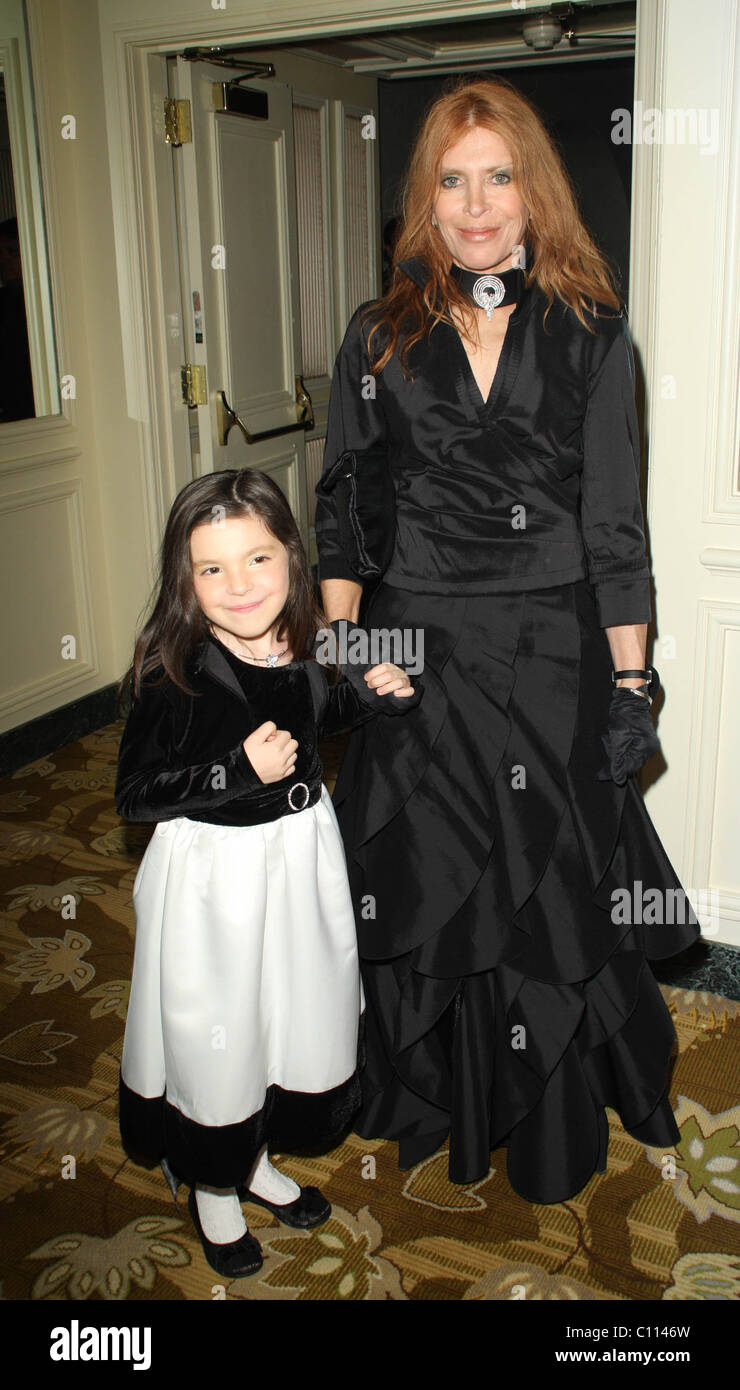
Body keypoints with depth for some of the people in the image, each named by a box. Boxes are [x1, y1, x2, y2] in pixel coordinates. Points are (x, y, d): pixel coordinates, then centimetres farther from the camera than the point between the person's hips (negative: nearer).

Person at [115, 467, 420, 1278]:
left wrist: (370, 694, -3)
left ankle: (256, 1158, 48)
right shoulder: (175, 673, -23)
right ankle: (212, 1188, 41)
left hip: (302, 854, 6)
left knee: (300, 1011, 21)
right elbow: (134, 794, -19)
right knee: (217, 1028, 12)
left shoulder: (302, 642, -6)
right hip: (213, 875, -6)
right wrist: (240, 770, -29)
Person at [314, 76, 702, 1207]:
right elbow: (342, 518, 5)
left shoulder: (591, 337, 1)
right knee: (422, 886, 13)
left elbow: (615, 524, 0)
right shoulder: (379, 337, 4)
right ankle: (432, 1102, 38)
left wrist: (631, 679, -2)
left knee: (551, 890, 9)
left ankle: (551, 1127, 34)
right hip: (413, 655, 1)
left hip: (552, 658, -1)